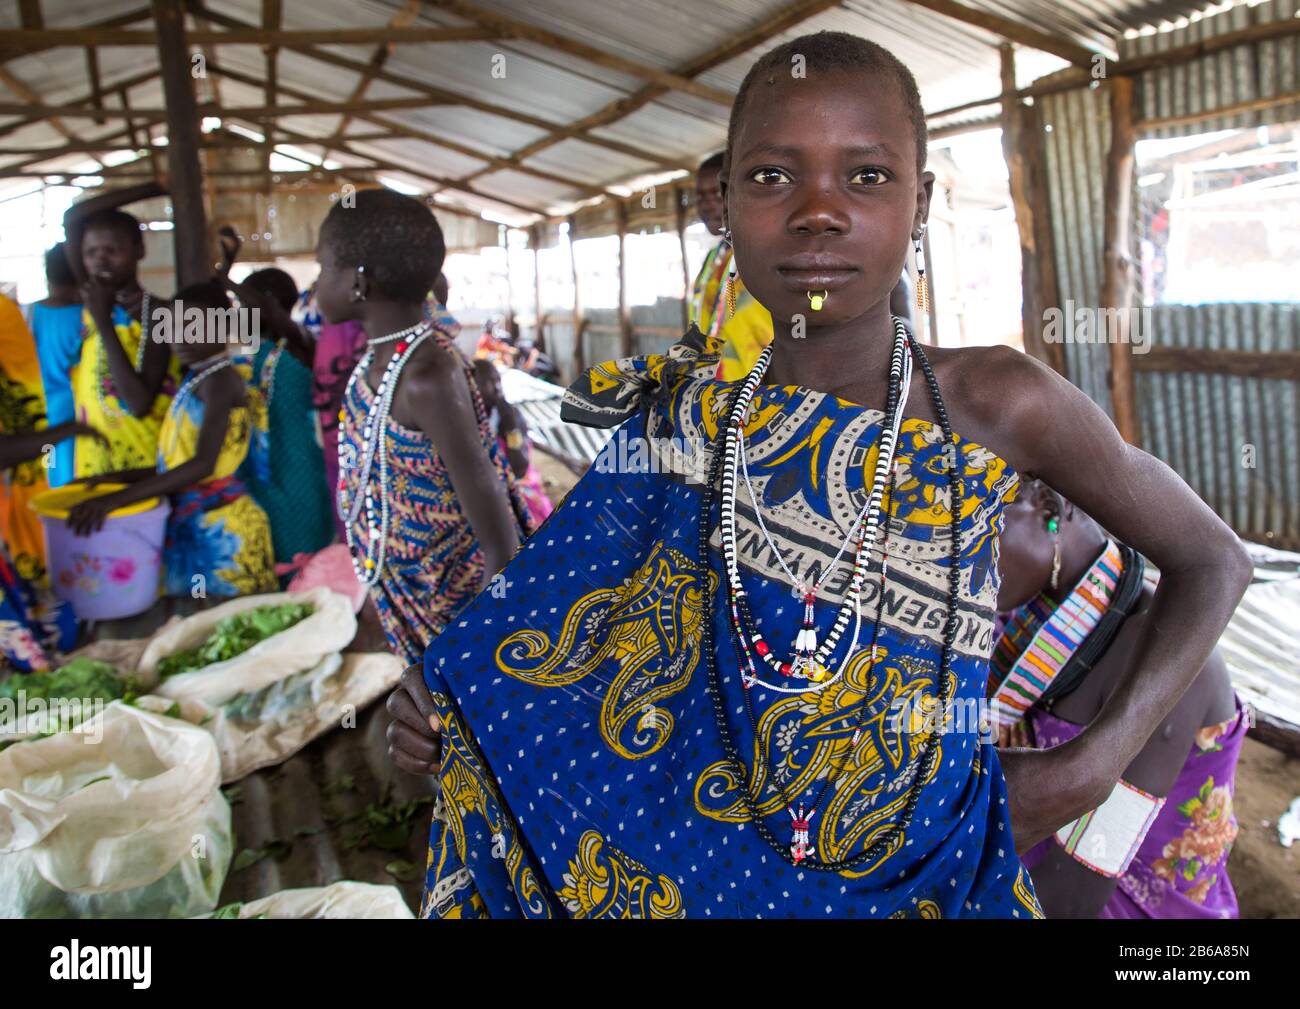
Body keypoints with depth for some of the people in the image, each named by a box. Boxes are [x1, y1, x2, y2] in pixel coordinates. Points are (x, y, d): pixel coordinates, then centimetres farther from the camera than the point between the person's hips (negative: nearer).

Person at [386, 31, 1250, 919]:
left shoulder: (997, 405, -17)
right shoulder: (673, 411, -10)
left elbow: (1214, 561, -3)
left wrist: (1092, 768, -14)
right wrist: (448, 712, -15)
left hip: (919, 872, -1)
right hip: (693, 864, 2)